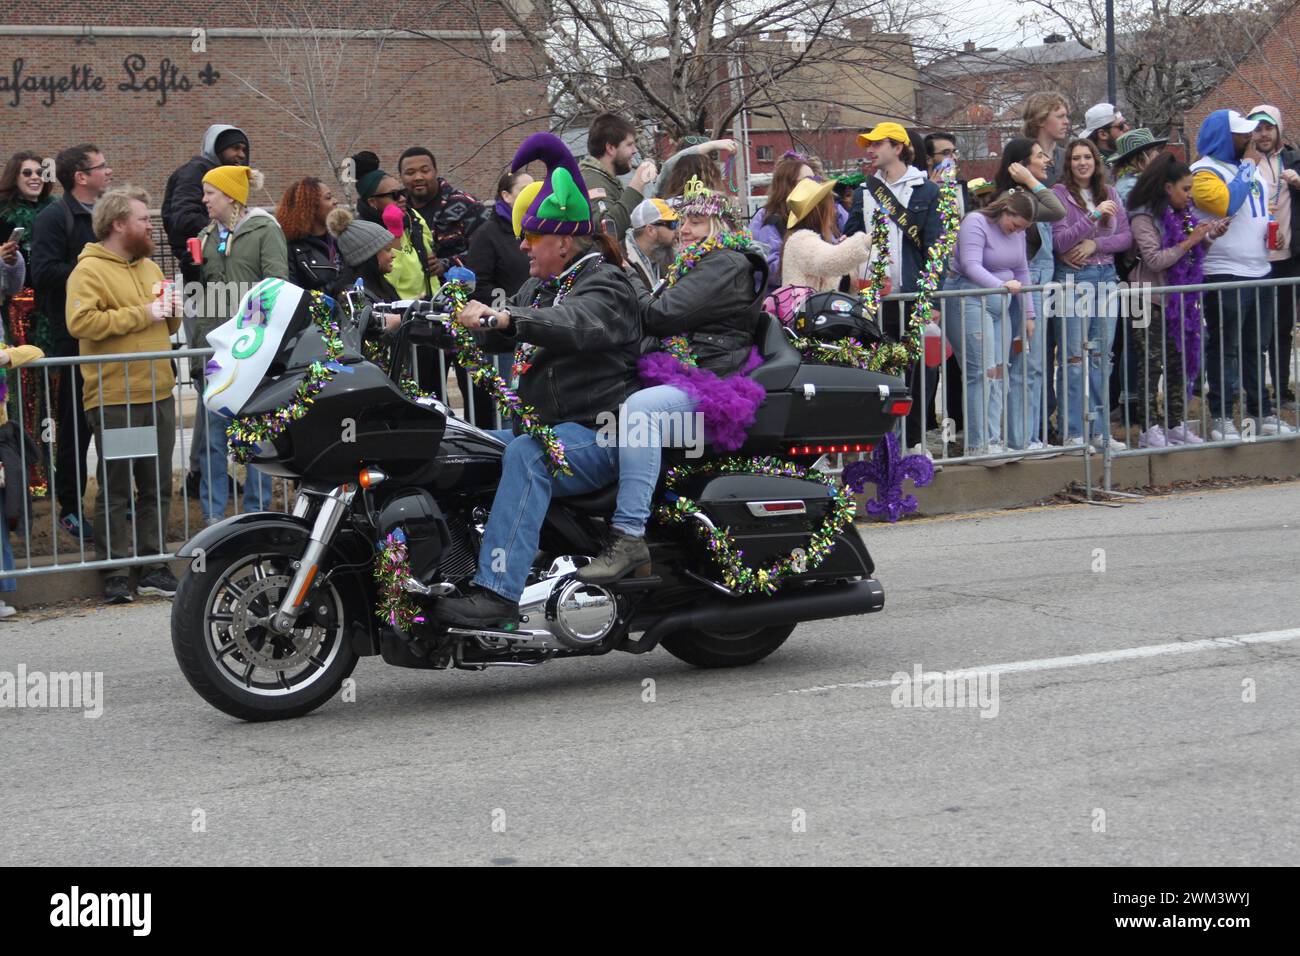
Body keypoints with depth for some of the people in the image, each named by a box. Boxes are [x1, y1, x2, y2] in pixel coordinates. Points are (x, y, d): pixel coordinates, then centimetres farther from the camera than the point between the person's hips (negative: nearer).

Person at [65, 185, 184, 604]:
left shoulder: (150, 267, 19)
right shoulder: (90, 270, -5)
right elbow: (80, 321, -22)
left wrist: (173, 312, 6)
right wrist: (142, 314, -18)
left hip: (157, 393, 7)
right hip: (115, 398, -7)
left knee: (157, 488, 9)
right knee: (115, 491, -3)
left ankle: (154, 568, 16)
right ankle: (114, 574, 1)